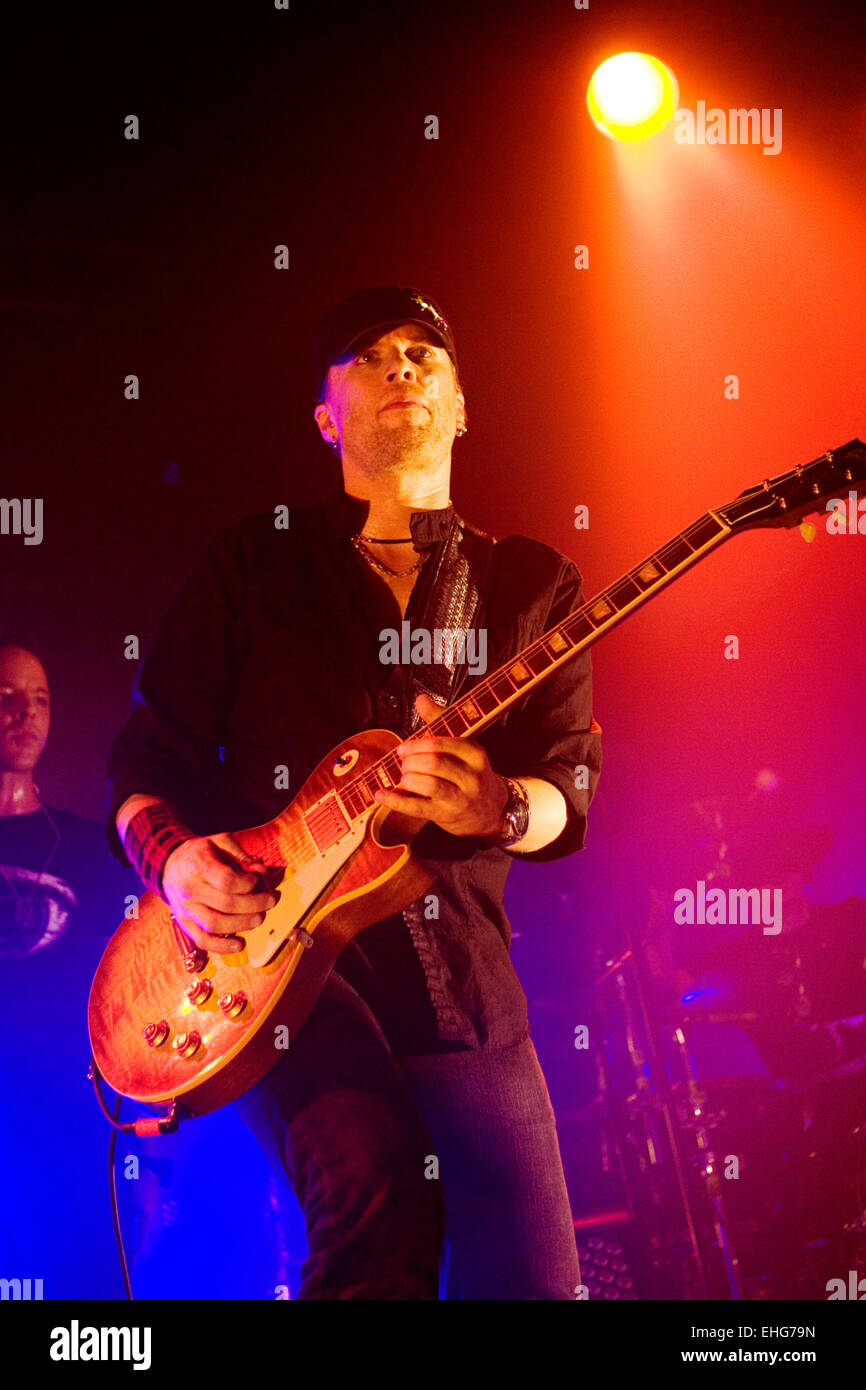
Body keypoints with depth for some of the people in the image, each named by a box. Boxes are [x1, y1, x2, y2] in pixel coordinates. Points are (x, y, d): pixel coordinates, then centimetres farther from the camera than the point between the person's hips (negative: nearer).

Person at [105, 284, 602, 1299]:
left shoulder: (532, 583, 14)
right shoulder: (251, 565, 12)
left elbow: (570, 791, 5)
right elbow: (146, 752, 10)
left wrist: (499, 808, -18)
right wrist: (172, 856, -11)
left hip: (462, 960, 3)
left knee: (530, 1277, -3)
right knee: (377, 1194, -29)